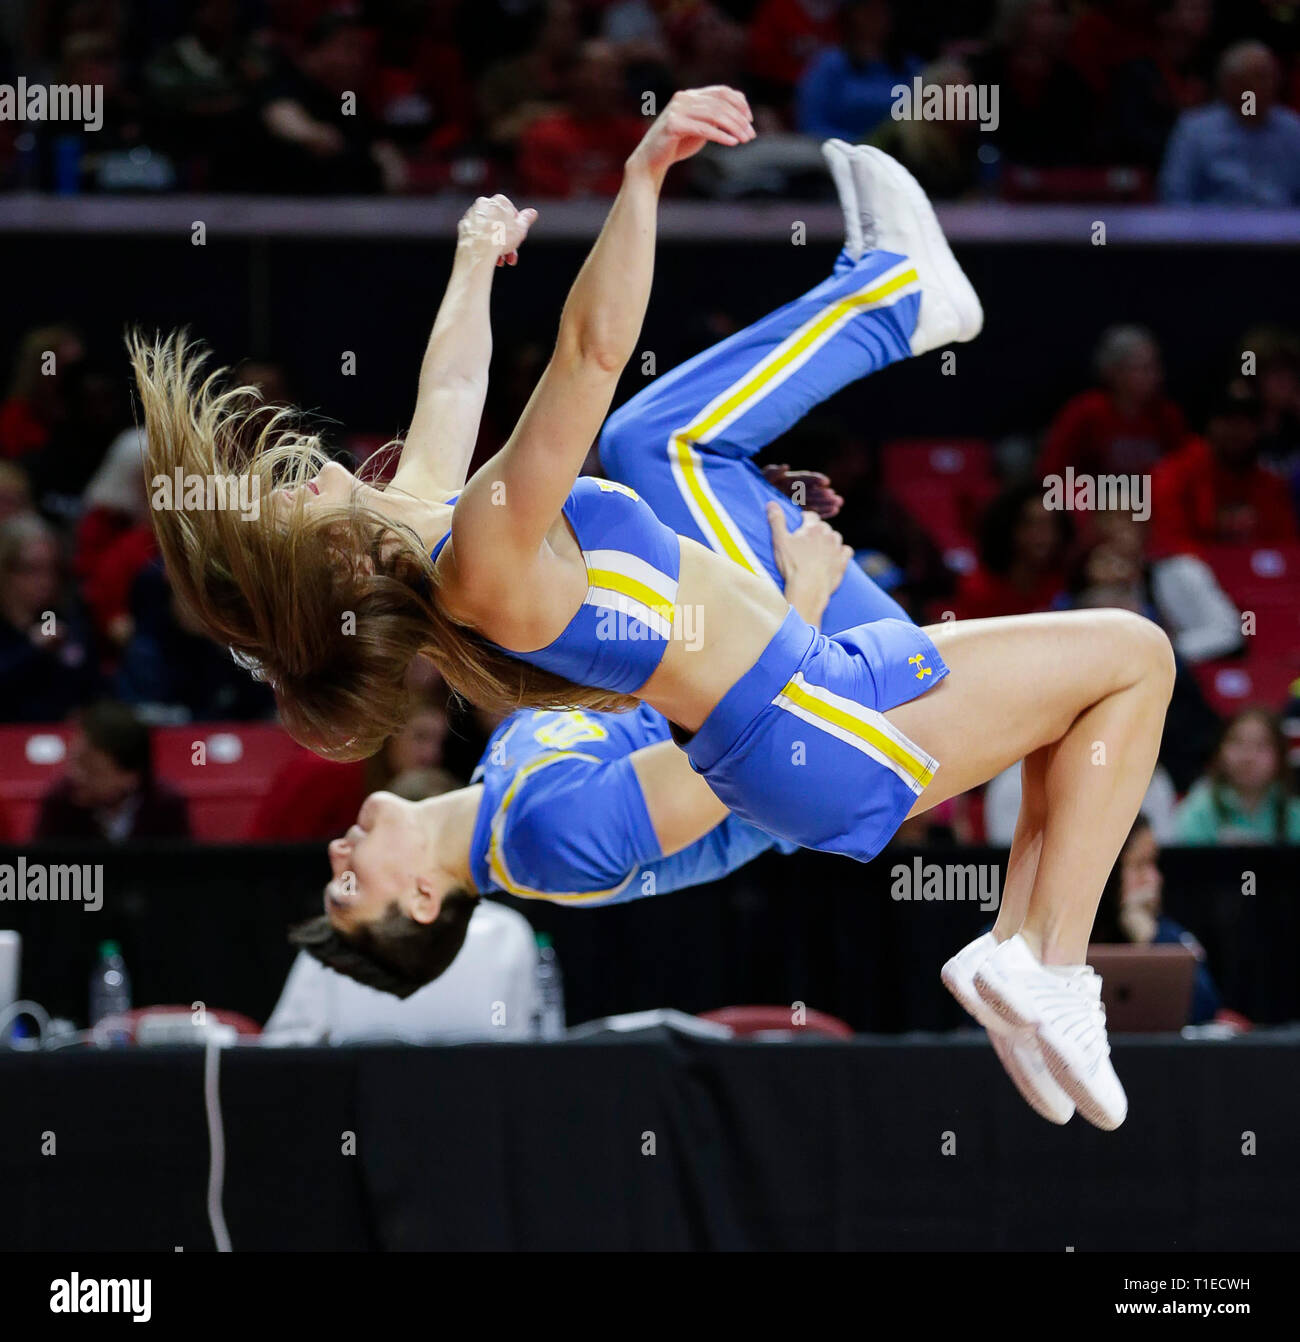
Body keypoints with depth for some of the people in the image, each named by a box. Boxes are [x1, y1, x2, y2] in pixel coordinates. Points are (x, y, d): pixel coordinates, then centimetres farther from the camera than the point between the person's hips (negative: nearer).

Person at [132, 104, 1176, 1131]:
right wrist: (645, 174, -40)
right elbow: (589, 349, -38)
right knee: (1133, 656, 0)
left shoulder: (414, 519, -2)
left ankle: (1016, 945, 12)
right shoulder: (482, 552, -29)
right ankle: (1049, 964, -3)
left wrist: (477, 259, 33)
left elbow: (453, 382, 18)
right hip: (824, 739, -10)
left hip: (789, 738, 10)